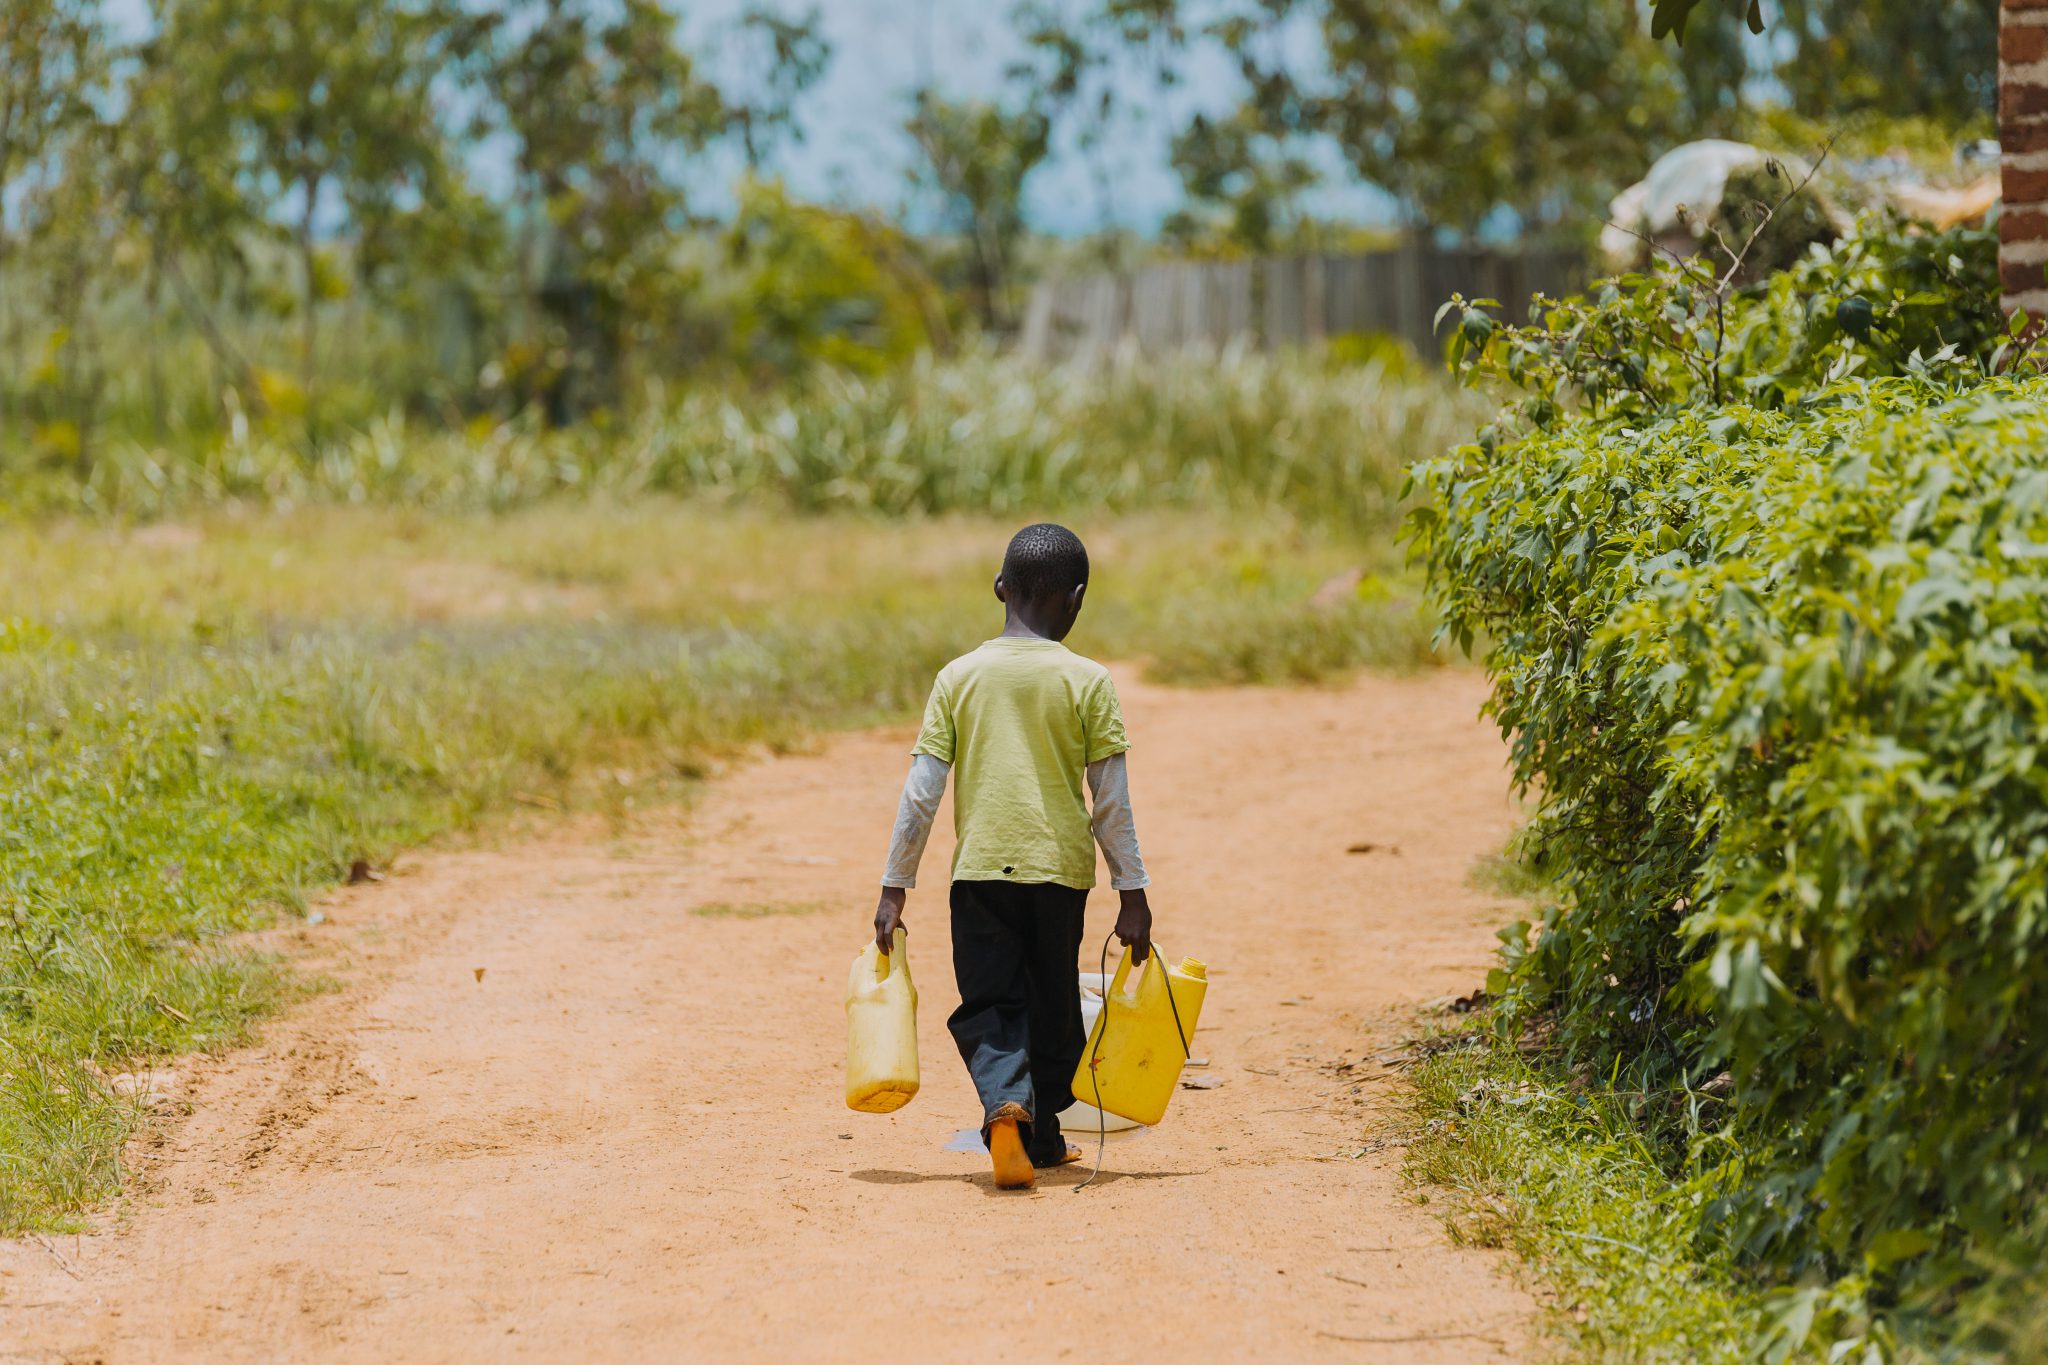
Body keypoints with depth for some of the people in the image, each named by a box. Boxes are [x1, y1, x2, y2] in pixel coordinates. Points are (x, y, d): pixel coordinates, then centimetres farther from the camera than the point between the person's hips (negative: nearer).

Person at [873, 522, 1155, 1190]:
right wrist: (1132, 894, 5)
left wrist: (894, 887, 6)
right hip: (1061, 870, 0)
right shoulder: (1086, 681, -4)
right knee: (1053, 1007, 16)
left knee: (987, 1008, 3)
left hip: (980, 869, 0)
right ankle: (1041, 1135, 27)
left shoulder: (959, 677, 1)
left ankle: (1005, 1104, -24)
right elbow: (1112, 803, -2)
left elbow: (922, 793, 0)